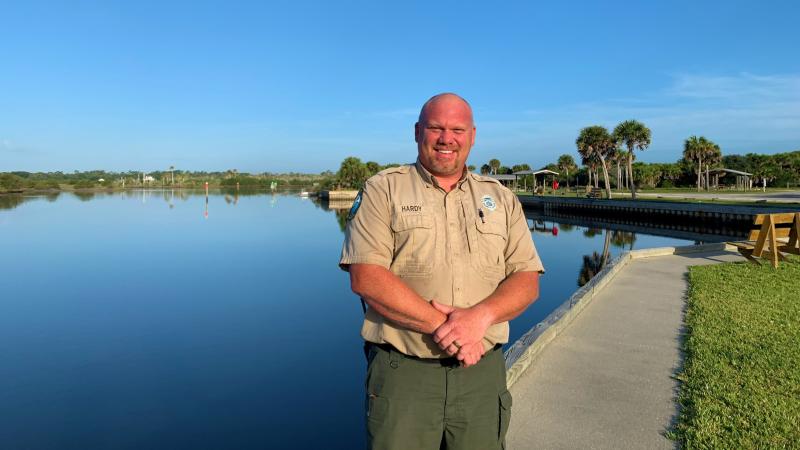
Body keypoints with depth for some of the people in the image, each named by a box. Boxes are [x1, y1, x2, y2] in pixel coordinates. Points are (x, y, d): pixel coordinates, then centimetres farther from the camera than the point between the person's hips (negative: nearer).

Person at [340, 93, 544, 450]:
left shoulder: (501, 199, 10)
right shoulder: (383, 190, -1)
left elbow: (527, 281, 4)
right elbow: (365, 277, -12)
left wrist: (481, 315, -16)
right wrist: (441, 325, -17)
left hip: (482, 372, 3)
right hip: (402, 370, -3)